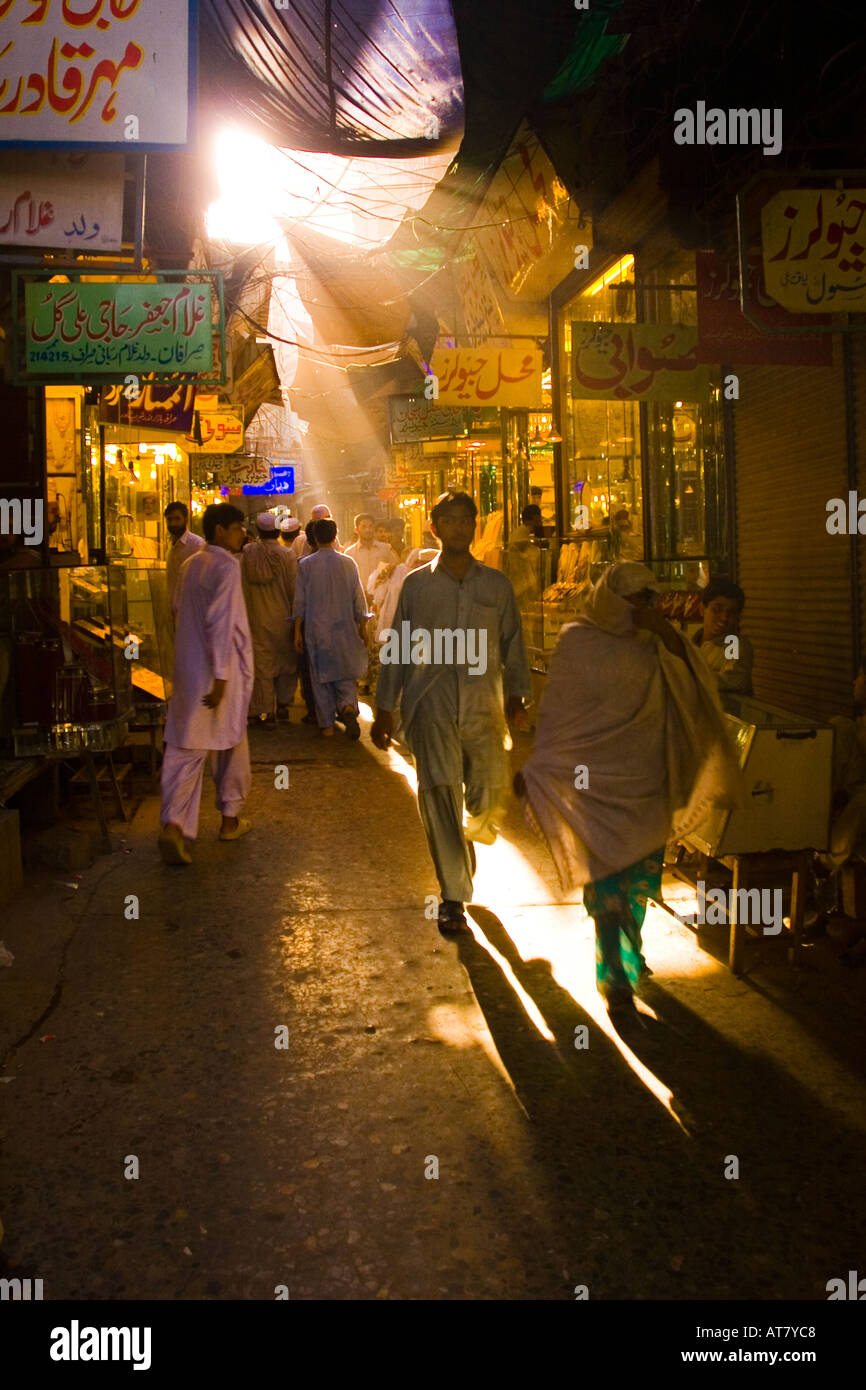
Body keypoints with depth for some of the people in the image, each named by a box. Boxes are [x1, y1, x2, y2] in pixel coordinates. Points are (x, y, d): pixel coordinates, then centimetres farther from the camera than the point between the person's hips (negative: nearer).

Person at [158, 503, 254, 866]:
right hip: (220, 670, -6)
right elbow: (221, 622, -21)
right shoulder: (227, 567, -13)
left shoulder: (191, 564, 11)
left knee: (185, 748, 1)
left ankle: (173, 824, -13)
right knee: (231, 743, 12)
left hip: (188, 669, 6)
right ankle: (230, 818, 24)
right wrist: (221, 675, -22)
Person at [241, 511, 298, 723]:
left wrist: (244, 614, 14)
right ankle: (283, 705, 18)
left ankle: (266, 711, 9)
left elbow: (241, 586, 2)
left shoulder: (247, 553, -5)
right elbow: (293, 589, -8)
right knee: (286, 661, 15)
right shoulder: (286, 555, -12)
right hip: (281, 617, -2)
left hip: (256, 618, 2)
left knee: (262, 664, 8)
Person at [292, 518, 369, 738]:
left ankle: (327, 725, 10)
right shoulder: (348, 563, -2)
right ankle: (348, 706, -18)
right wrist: (362, 629, 10)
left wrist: (298, 631, 6)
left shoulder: (306, 565, -3)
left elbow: (300, 602, -1)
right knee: (345, 674, 9)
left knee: (321, 677, 8)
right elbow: (359, 600, 1)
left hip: (316, 629, 0)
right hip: (344, 629, 0)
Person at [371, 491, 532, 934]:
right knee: (439, 792, -7)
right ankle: (453, 896, 4)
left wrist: (516, 691, 0)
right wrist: (385, 708, 7)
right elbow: (397, 647, 9)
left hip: (483, 703, 1)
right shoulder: (416, 584, 8)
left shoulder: (497, 585, 10)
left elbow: (512, 643, 13)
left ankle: (472, 830, 39)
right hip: (431, 703, -1)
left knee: (490, 790, 0)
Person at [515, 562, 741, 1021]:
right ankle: (615, 982, 6)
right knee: (606, 884, -3)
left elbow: (693, 678, -7)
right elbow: (554, 710, -2)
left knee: (640, 878, 12)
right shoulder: (577, 642, -3)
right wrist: (533, 768, -7)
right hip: (596, 781, -4)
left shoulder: (653, 646, 7)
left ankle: (627, 956, 34)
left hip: (645, 783, 4)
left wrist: (665, 630, -19)